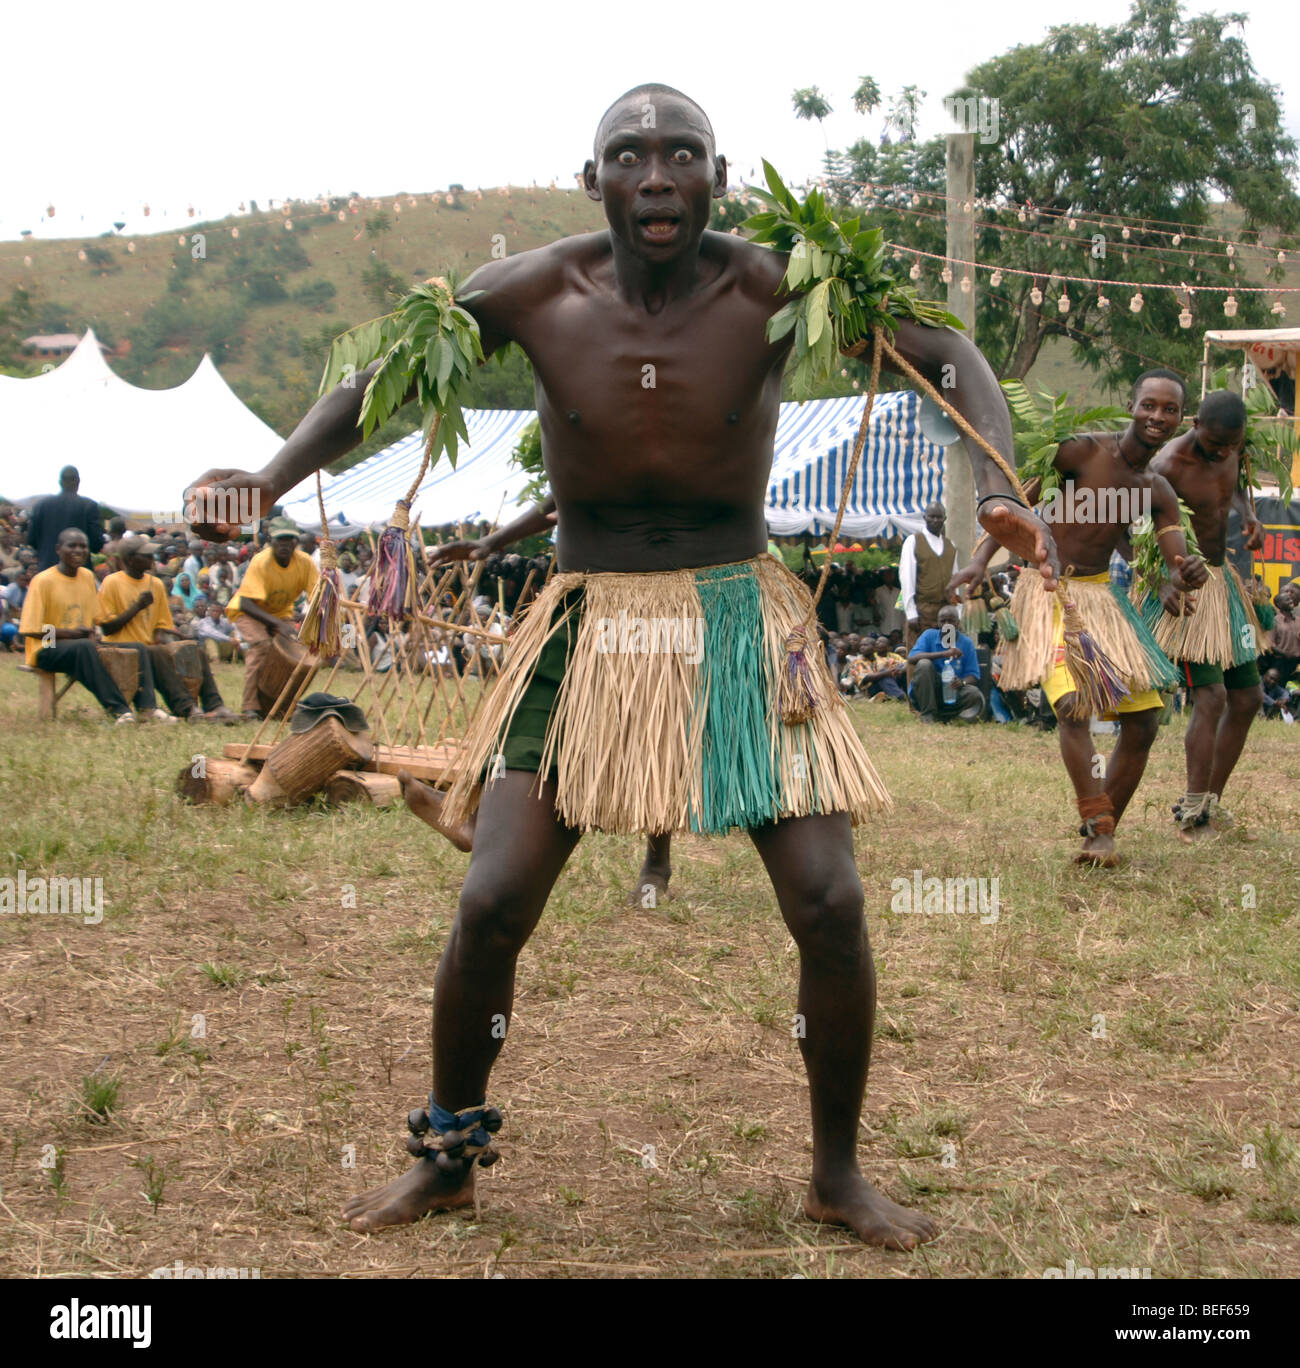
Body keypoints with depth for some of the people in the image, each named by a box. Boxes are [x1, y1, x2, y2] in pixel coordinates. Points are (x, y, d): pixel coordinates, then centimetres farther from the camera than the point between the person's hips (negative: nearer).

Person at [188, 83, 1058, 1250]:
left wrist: (999, 486, -19)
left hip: (740, 617, 0)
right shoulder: (533, 294, -9)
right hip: (588, 622, 1)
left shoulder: (775, 291, -13)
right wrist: (279, 475, -9)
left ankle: (838, 1174, 15)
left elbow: (949, 354, -3)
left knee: (829, 902, -8)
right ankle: (446, 1163, 19)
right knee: (492, 903, -5)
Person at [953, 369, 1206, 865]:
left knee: (1144, 720, 3)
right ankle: (1098, 826, -19)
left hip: (1102, 595, 7)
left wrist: (1190, 573, -26)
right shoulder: (1083, 451, -12)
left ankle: (1100, 832, 14)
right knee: (1073, 703, -26)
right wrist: (981, 559, -19)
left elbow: (1177, 568, -2)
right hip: (1048, 594, -7)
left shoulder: (1159, 493, 5)